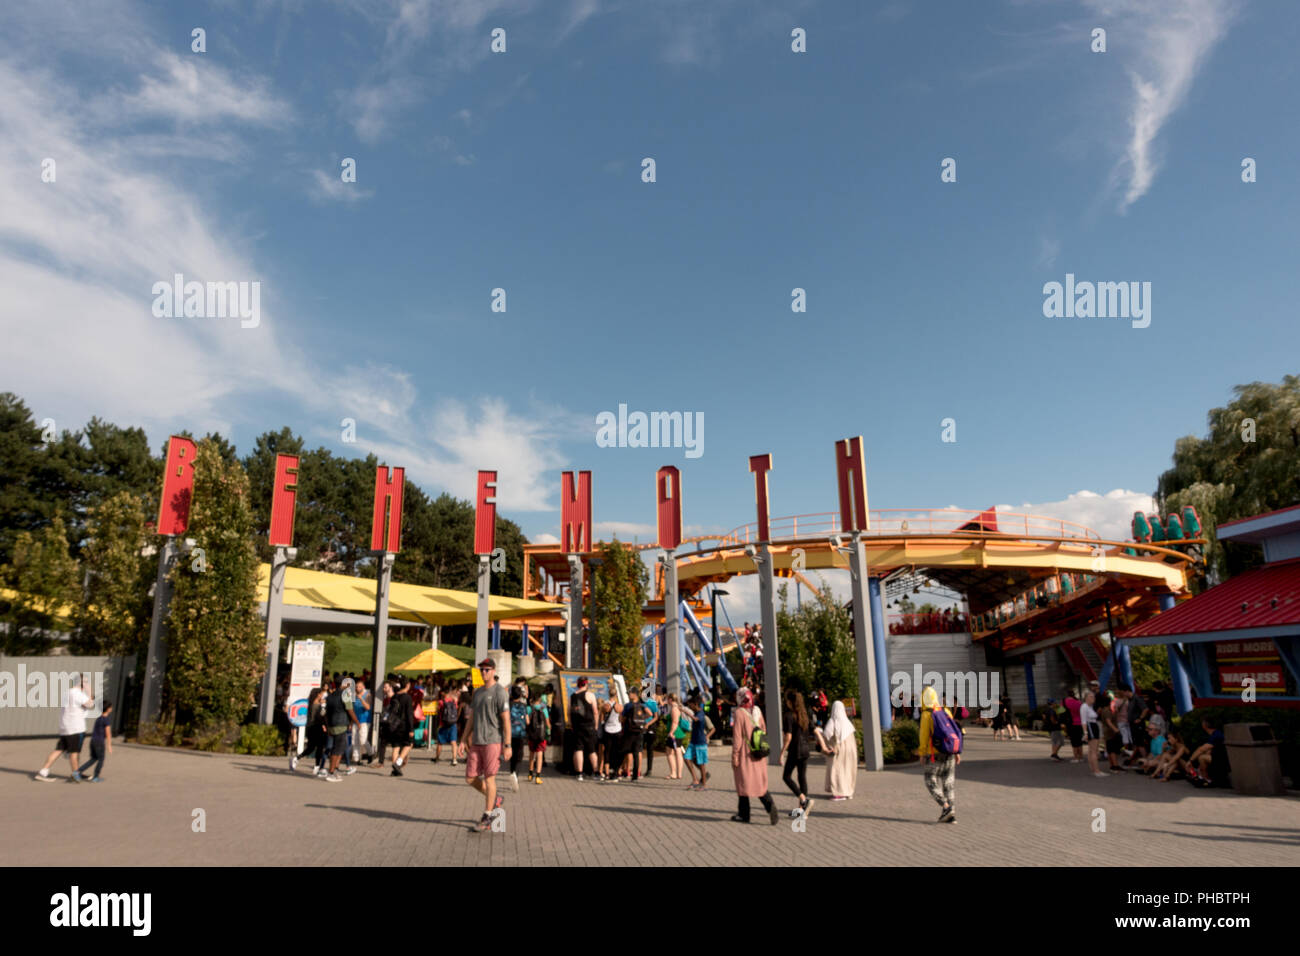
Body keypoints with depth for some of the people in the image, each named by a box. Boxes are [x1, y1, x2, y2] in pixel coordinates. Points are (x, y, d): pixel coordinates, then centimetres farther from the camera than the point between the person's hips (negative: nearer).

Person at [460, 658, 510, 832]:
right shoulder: (477, 692, 15)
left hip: (493, 741, -7)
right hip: (476, 743, 7)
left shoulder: (499, 692, -7)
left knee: (489, 778, -3)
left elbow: (506, 720, -10)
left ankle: (486, 819, 7)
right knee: (470, 778, 7)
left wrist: (507, 745, -14)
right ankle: (495, 799, 28)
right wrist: (465, 740, 13)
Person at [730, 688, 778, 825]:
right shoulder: (758, 711, 6)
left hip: (744, 754, -5)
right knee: (760, 783, 12)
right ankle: (770, 805, -11)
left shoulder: (739, 713, -13)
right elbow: (764, 731, 12)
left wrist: (734, 755, -11)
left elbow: (737, 736, -15)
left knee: (743, 782, 6)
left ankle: (743, 814, 13)